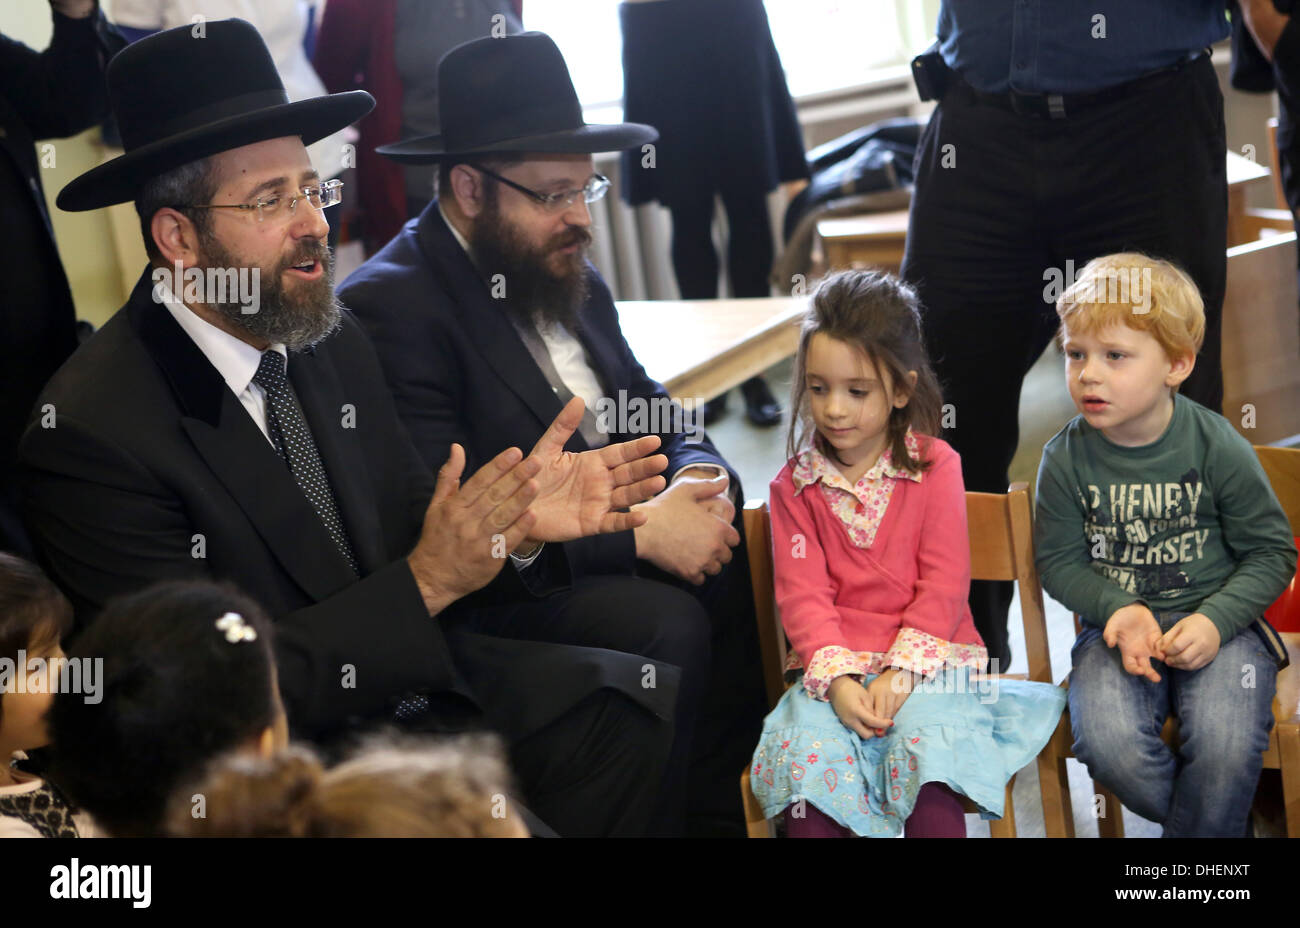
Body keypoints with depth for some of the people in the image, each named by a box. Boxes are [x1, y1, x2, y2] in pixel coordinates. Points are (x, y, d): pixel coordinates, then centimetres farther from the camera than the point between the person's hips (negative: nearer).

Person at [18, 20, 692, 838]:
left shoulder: (337, 343, 6)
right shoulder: (91, 433, -16)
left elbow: (409, 531, 12)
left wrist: (514, 524, -10)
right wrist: (425, 582, -23)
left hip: (429, 685, 7)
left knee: (663, 705, -12)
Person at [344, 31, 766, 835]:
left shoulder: (573, 279, 11)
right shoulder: (391, 307, -17)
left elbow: (651, 409, 17)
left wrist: (699, 474, -9)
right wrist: (641, 532, -23)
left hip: (616, 536, 9)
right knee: (667, 624, -28)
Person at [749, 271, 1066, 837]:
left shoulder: (934, 467, 2)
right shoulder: (795, 485, 7)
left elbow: (944, 584, -2)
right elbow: (802, 595, 0)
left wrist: (901, 671, -15)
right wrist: (837, 678, -15)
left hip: (925, 659, -1)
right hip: (834, 665, 2)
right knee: (806, 752, -27)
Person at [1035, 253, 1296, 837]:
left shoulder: (1218, 448, -7)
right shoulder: (1065, 459, -3)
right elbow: (1060, 562, 4)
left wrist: (1215, 620, -15)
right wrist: (1120, 608, -15)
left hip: (1215, 622, -1)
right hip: (1116, 622, 1)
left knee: (1227, 747, -29)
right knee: (1109, 745, -27)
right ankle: (1212, 816, 2)